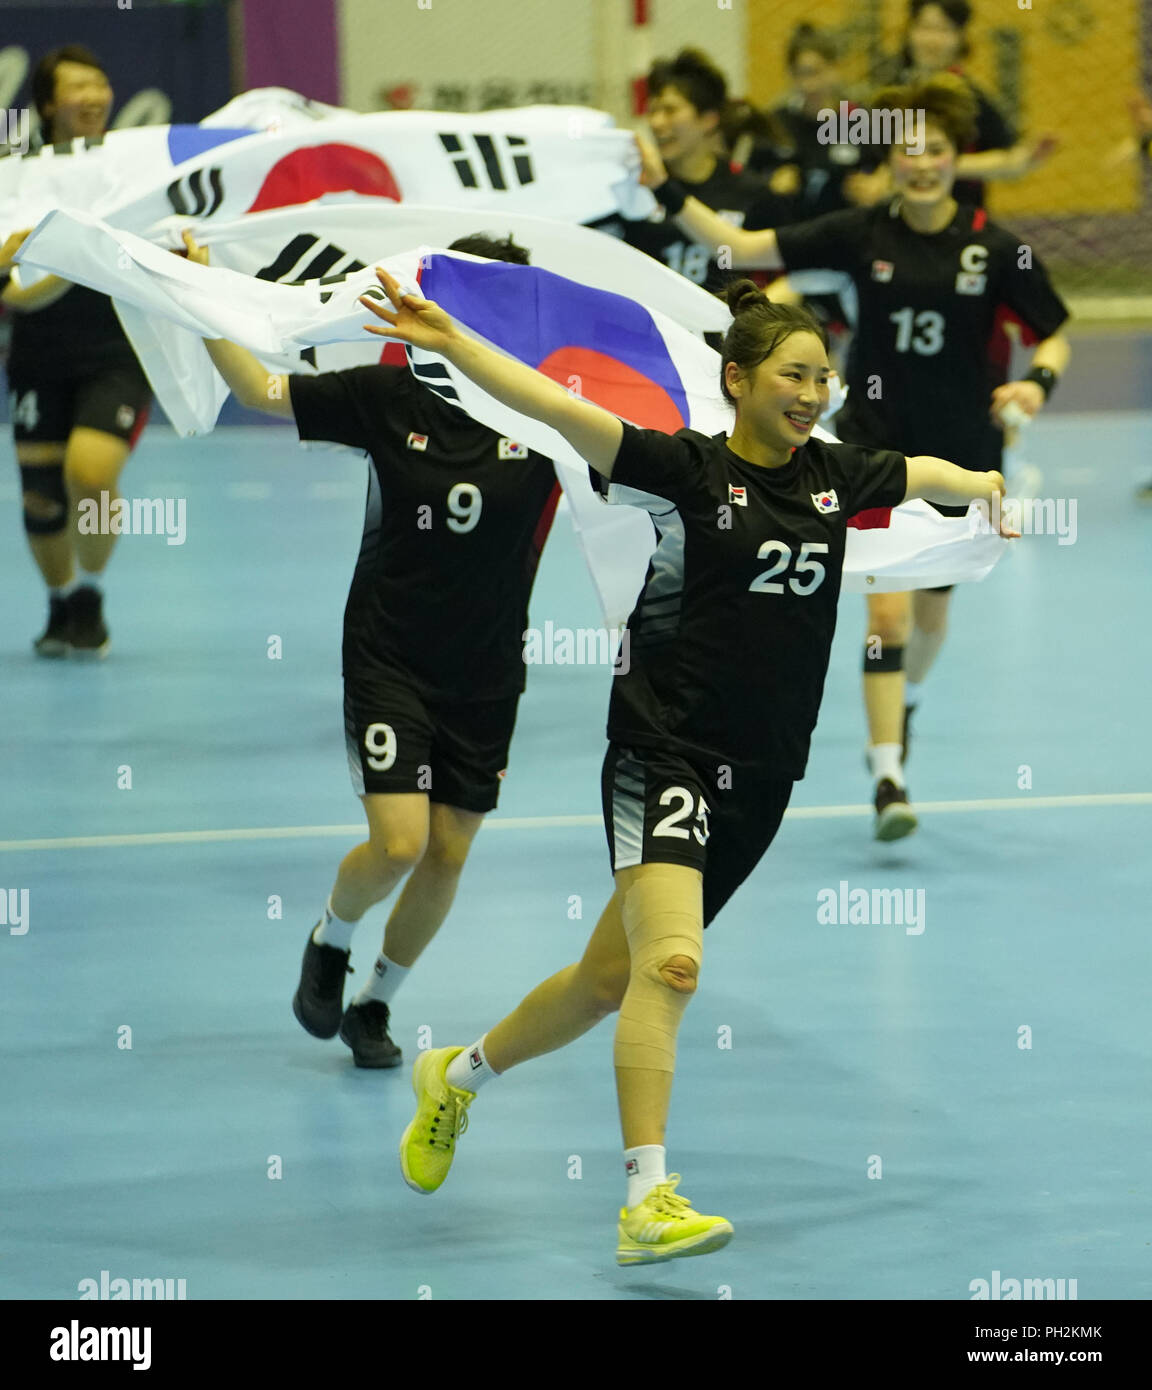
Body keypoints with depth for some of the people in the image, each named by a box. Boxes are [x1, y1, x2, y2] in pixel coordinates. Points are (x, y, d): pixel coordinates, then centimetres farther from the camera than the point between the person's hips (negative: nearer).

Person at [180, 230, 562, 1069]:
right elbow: (259, 389, -4)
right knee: (399, 842, -13)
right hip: (388, 656, -2)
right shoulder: (388, 395, -9)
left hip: (487, 672, 2)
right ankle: (329, 942, 19)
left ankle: (375, 1005, 28)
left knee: (448, 855, 6)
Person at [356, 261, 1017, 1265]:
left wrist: (992, 486, 47)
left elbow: (925, 474, 30)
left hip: (760, 780, 6)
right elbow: (560, 410, -19)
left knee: (611, 978, 13)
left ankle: (457, 1077, 36)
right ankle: (649, 1200, -25)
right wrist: (448, 342, -29)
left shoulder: (834, 476, 9)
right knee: (669, 965, -23)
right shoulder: (685, 469, -8)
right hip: (665, 756, -6)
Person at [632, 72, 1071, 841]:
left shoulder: (996, 249, -8)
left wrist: (1036, 382, -21)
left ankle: (904, 702, 49)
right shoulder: (861, 234, -6)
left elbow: (1056, 336, 0)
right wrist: (668, 191, -14)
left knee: (932, 612, 16)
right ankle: (888, 776, -14)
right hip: (876, 445, -1)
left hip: (960, 455, 1)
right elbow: (741, 247, -5)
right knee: (888, 608, -16)